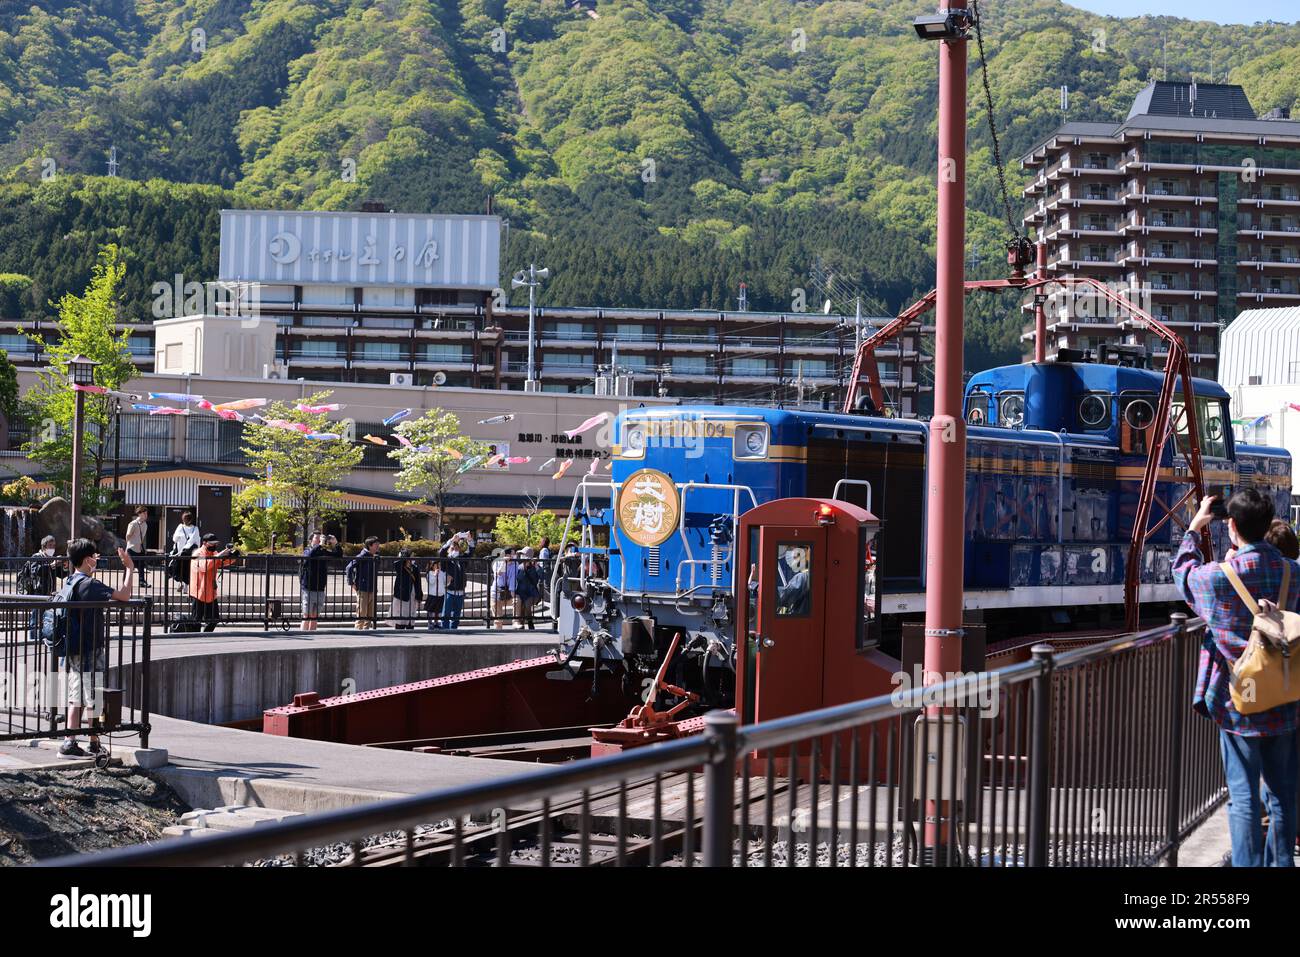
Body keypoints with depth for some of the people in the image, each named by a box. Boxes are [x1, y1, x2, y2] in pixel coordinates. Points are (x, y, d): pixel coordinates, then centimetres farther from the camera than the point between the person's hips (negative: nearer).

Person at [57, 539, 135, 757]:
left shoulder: (70, 582, 9)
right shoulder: (90, 584, -17)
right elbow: (123, 595, -22)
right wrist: (130, 569, -13)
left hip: (73, 649, 9)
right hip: (90, 650, -9)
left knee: (76, 699, 11)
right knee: (94, 700, 0)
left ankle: (69, 741, 8)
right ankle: (95, 743, 5)